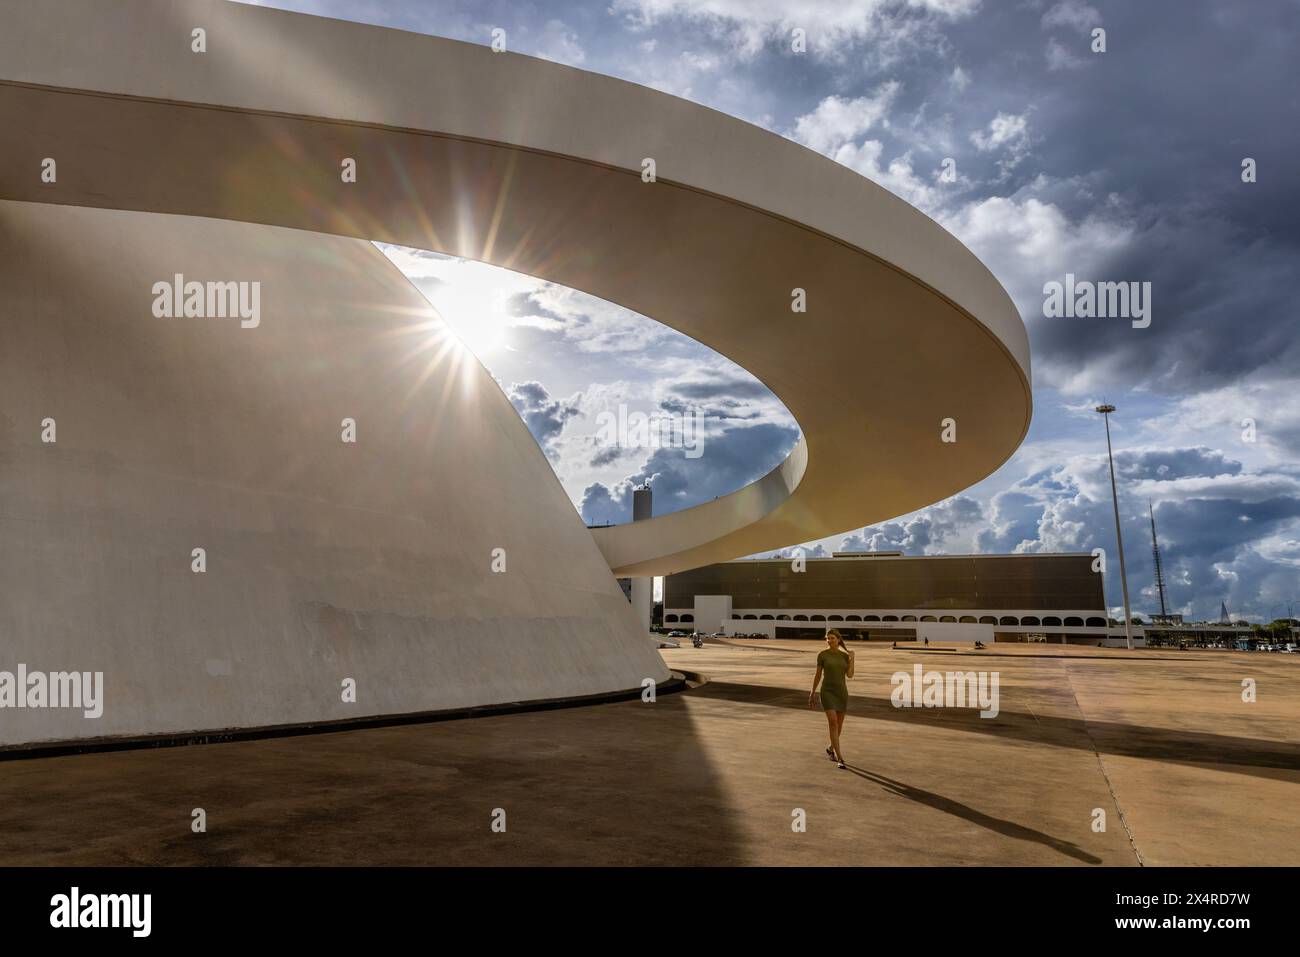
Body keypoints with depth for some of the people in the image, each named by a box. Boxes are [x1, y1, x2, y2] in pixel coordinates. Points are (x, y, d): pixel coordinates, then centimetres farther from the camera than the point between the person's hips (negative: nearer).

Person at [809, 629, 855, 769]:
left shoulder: (845, 656, 5)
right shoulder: (822, 655, -3)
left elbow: (850, 675, -4)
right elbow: (818, 675, 4)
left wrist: (852, 658, -11)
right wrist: (812, 693, 7)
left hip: (842, 692, 4)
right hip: (827, 692, -4)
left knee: (839, 724, 13)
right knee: (833, 723, -17)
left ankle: (831, 749, 40)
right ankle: (841, 760, -15)